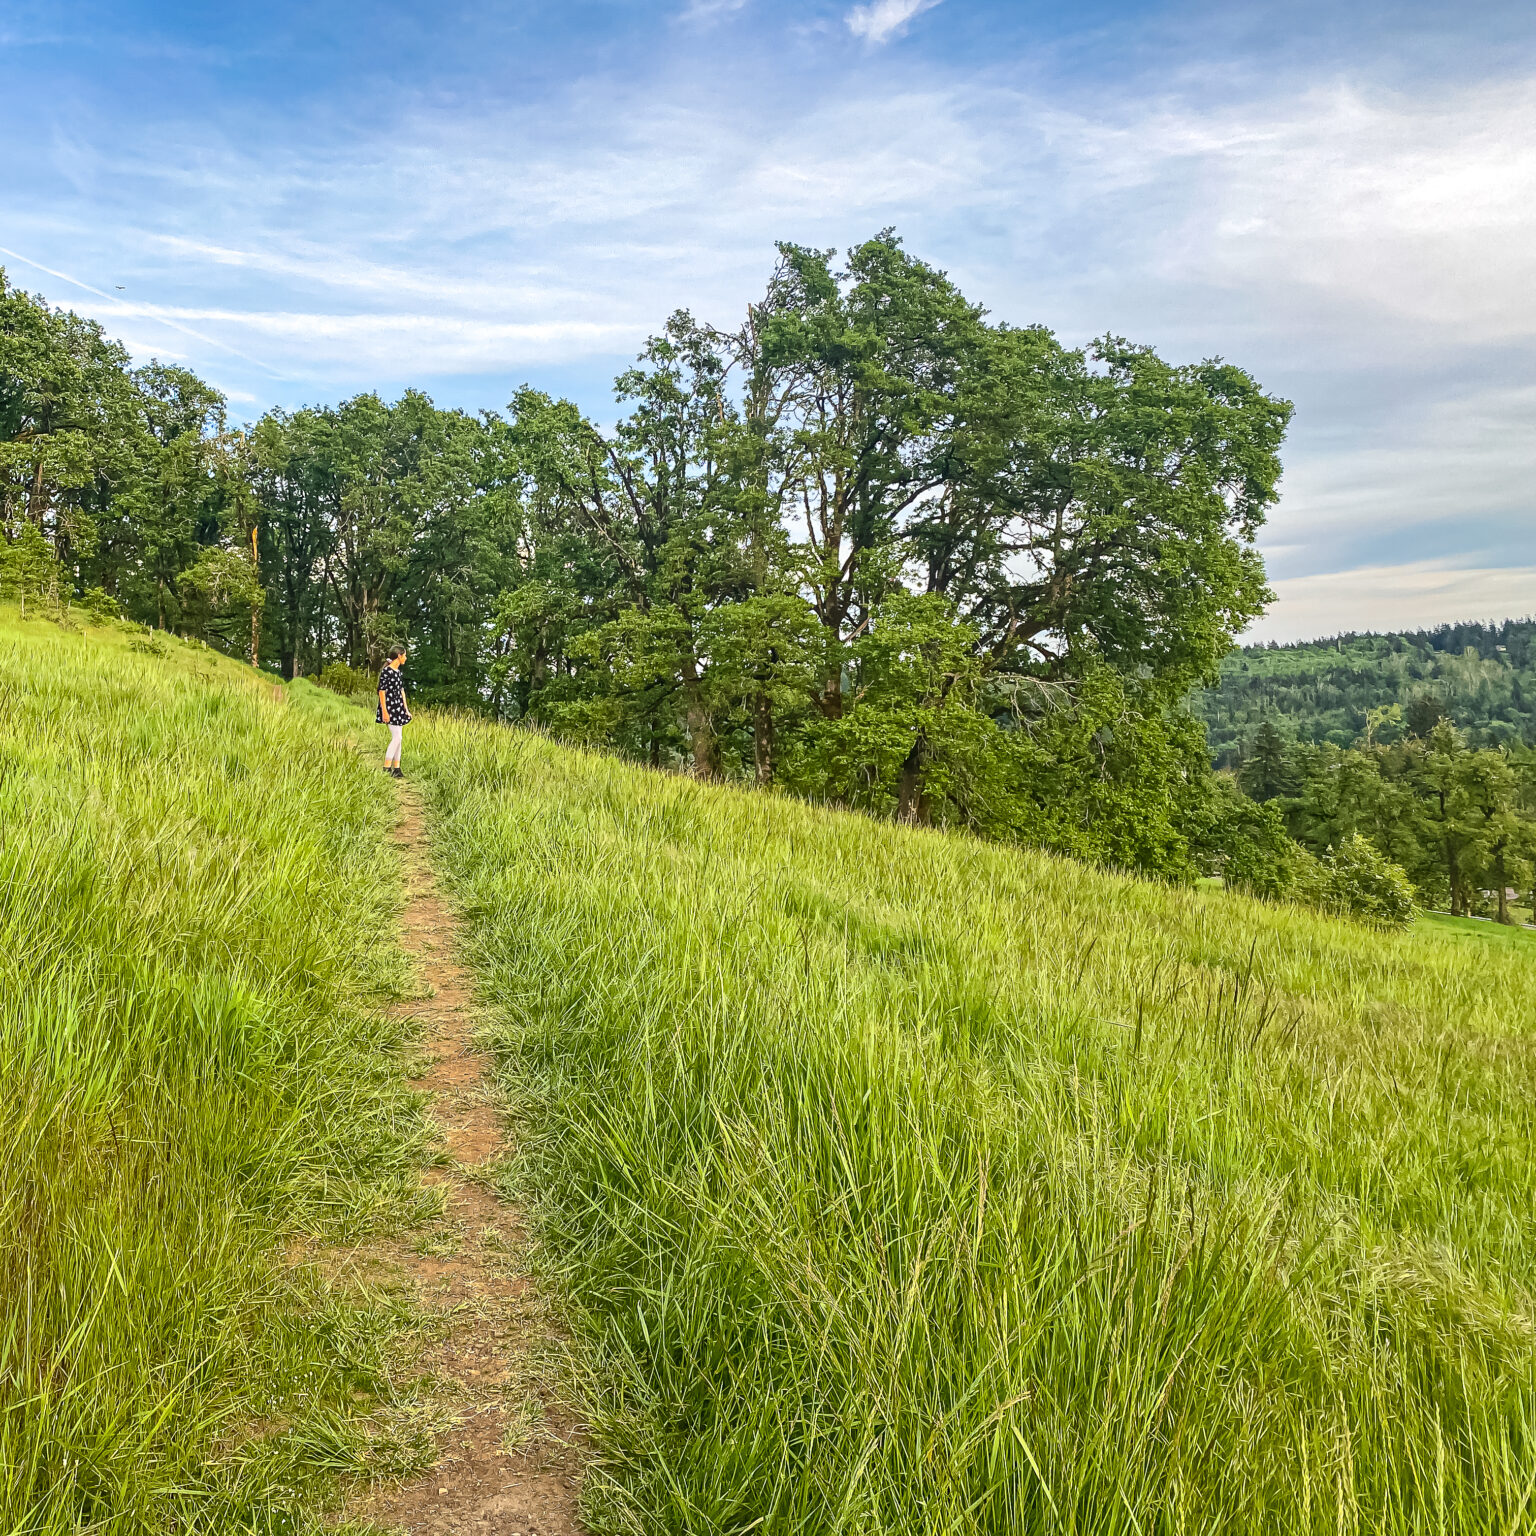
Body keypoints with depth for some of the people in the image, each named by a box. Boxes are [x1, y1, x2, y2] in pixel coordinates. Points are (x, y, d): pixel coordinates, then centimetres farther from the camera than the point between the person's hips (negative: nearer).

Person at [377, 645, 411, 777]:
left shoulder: (398, 671, 13)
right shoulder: (387, 671, -14)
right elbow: (381, 691, -16)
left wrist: (406, 709, 18)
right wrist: (384, 711, -19)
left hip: (399, 708, 9)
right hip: (390, 708, -9)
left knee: (397, 738, 9)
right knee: (396, 737, -12)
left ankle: (396, 768, 13)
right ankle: (386, 768, -7)